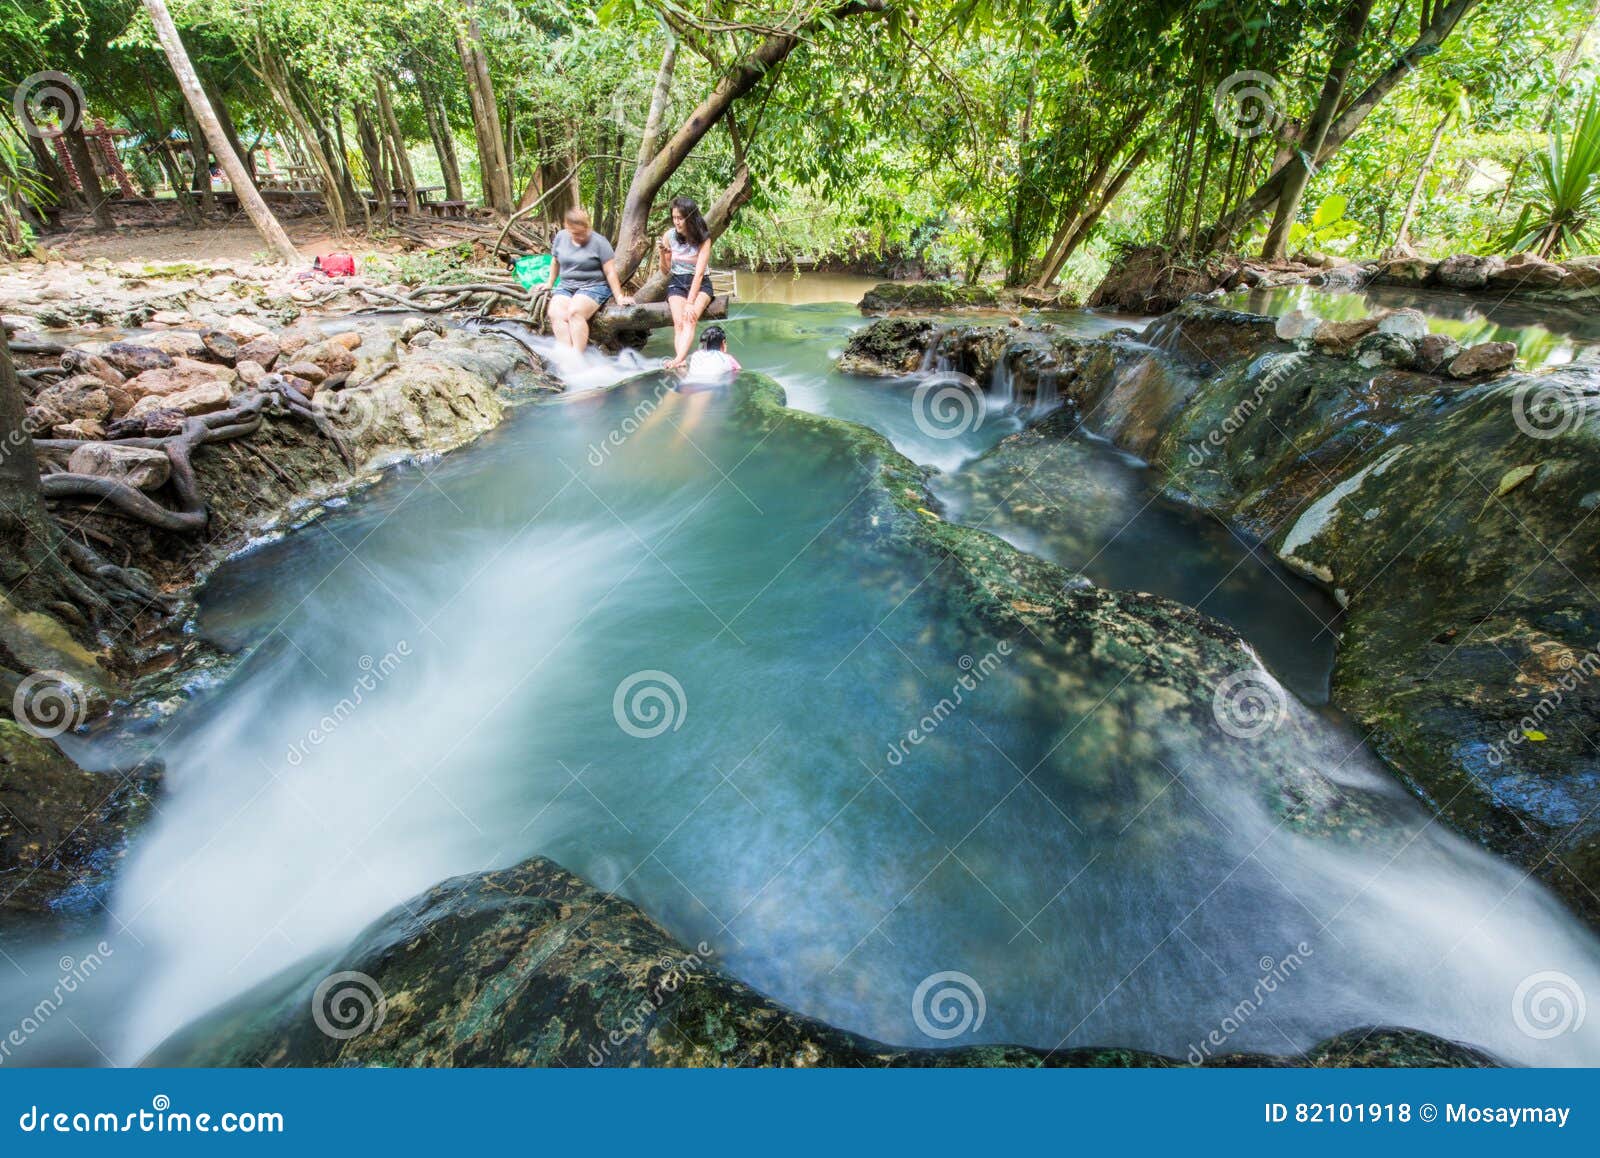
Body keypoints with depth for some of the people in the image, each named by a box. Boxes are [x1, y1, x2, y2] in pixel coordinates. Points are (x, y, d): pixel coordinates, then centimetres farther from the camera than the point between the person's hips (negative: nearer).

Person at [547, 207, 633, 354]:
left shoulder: (599, 242, -8)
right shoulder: (561, 237, 7)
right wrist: (549, 284, 25)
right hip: (566, 287, 5)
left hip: (593, 287, -5)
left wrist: (619, 297, -14)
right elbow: (555, 262, 22)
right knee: (556, 314, -26)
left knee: (575, 312, -34)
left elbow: (610, 272, -8)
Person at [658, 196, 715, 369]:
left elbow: (699, 273, -17)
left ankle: (678, 360, -50)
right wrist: (662, 255, -15)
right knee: (679, 322, -25)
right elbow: (666, 272, 7)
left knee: (690, 320, -31)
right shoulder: (669, 236, -2)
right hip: (677, 283, 2)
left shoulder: (703, 239, -10)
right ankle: (682, 363, -43)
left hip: (700, 283, -2)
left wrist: (690, 303, -26)